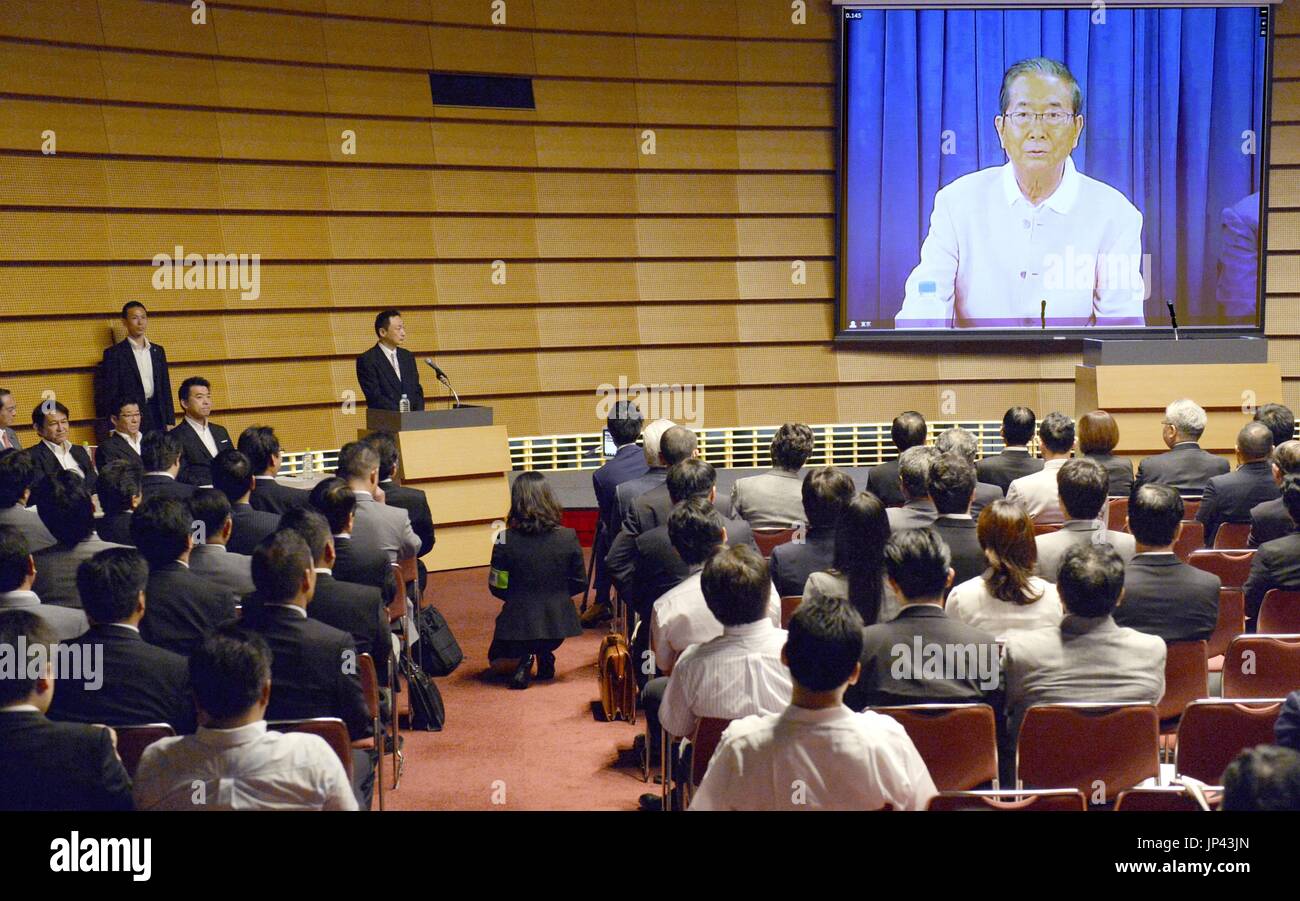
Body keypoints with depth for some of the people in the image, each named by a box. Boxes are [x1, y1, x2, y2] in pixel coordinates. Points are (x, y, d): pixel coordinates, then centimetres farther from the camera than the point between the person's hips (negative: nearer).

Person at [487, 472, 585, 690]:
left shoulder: (506, 541, -15)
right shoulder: (568, 538, -10)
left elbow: (497, 587, -6)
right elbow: (580, 582, 1)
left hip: (519, 622, -3)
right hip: (557, 622, 3)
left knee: (497, 659, 30)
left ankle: (523, 657, -3)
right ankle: (544, 656, 7)